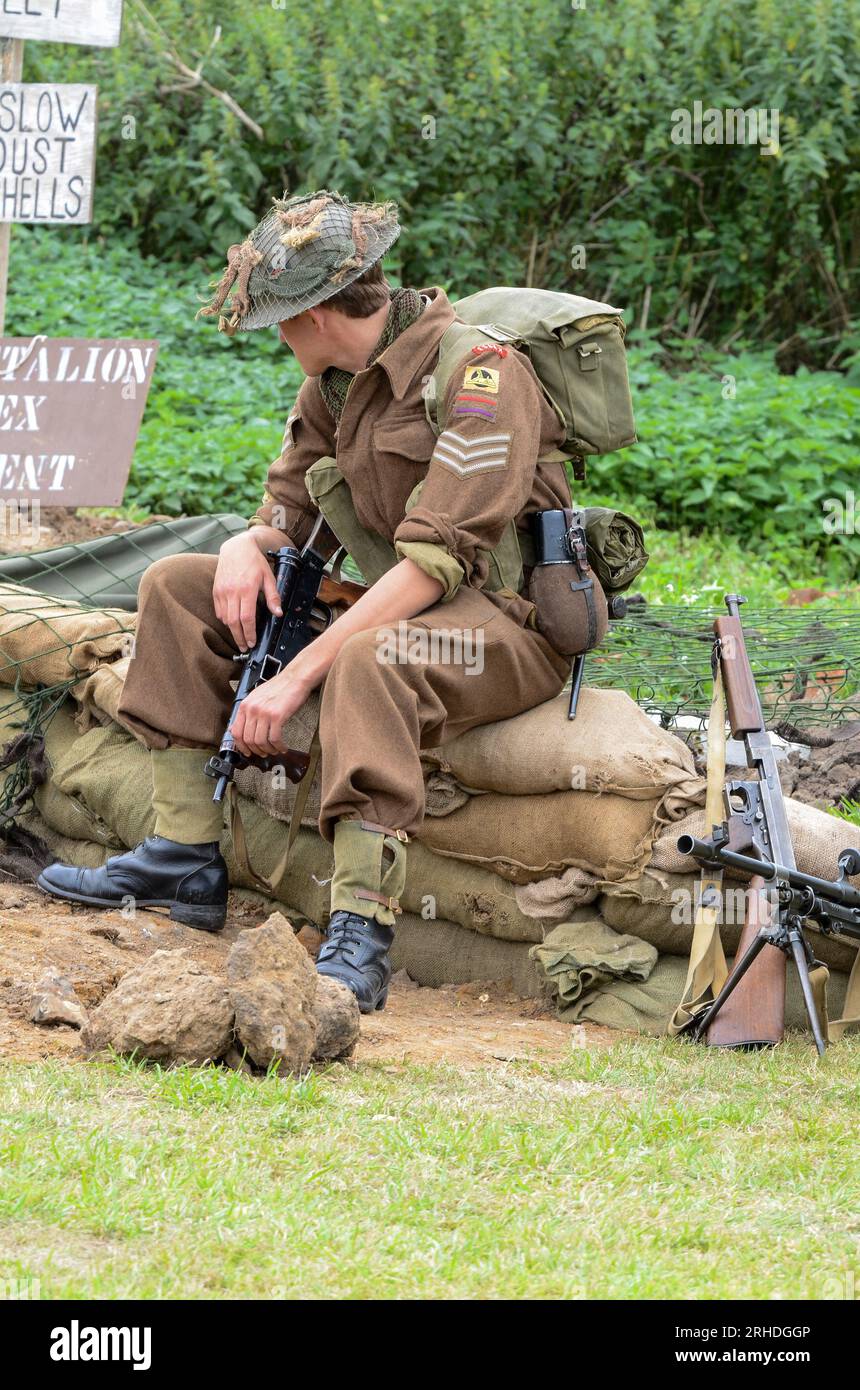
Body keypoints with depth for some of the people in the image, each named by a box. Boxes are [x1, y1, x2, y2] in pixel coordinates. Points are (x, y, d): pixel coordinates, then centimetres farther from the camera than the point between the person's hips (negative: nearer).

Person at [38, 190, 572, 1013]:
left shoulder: (479, 371, -21)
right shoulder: (333, 382, 7)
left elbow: (435, 560, -28)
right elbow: (286, 510, 16)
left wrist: (297, 677, -31)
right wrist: (247, 546, -11)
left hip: (512, 628, -9)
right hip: (393, 607, 9)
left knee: (368, 659, -41)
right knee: (177, 587, 5)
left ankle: (359, 937, -44)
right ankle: (185, 856, 0)